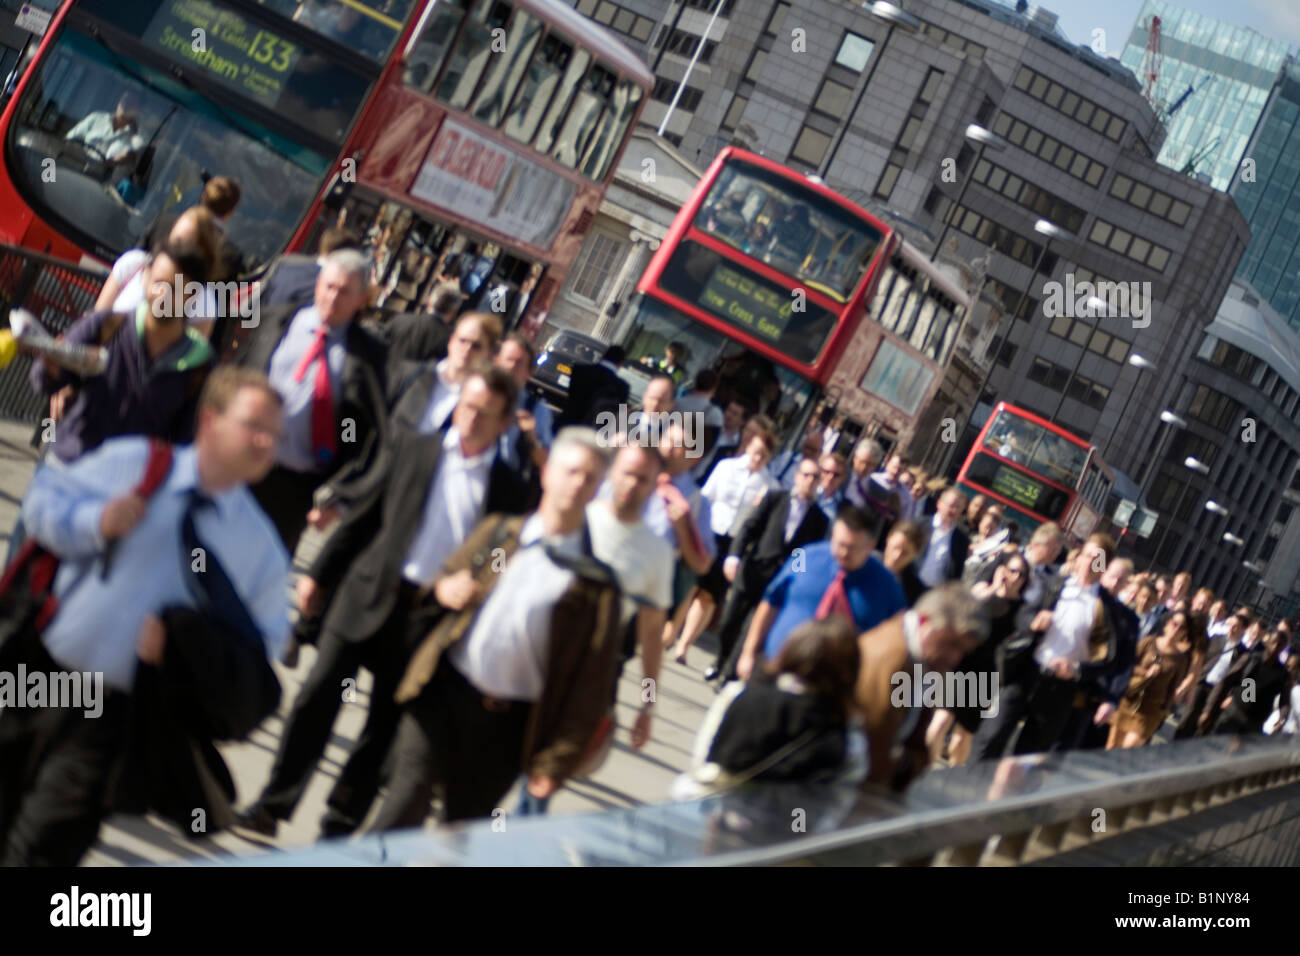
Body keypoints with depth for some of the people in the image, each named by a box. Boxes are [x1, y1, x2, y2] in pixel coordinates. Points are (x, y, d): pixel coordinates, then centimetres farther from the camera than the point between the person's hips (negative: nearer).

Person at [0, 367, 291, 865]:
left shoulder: (259, 545, -2)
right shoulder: (129, 462, 1)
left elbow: (263, 640, 3)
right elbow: (44, 496, 7)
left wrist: (183, 640, -13)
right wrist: (95, 522, -13)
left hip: (111, 712, -2)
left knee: (44, 846, -8)